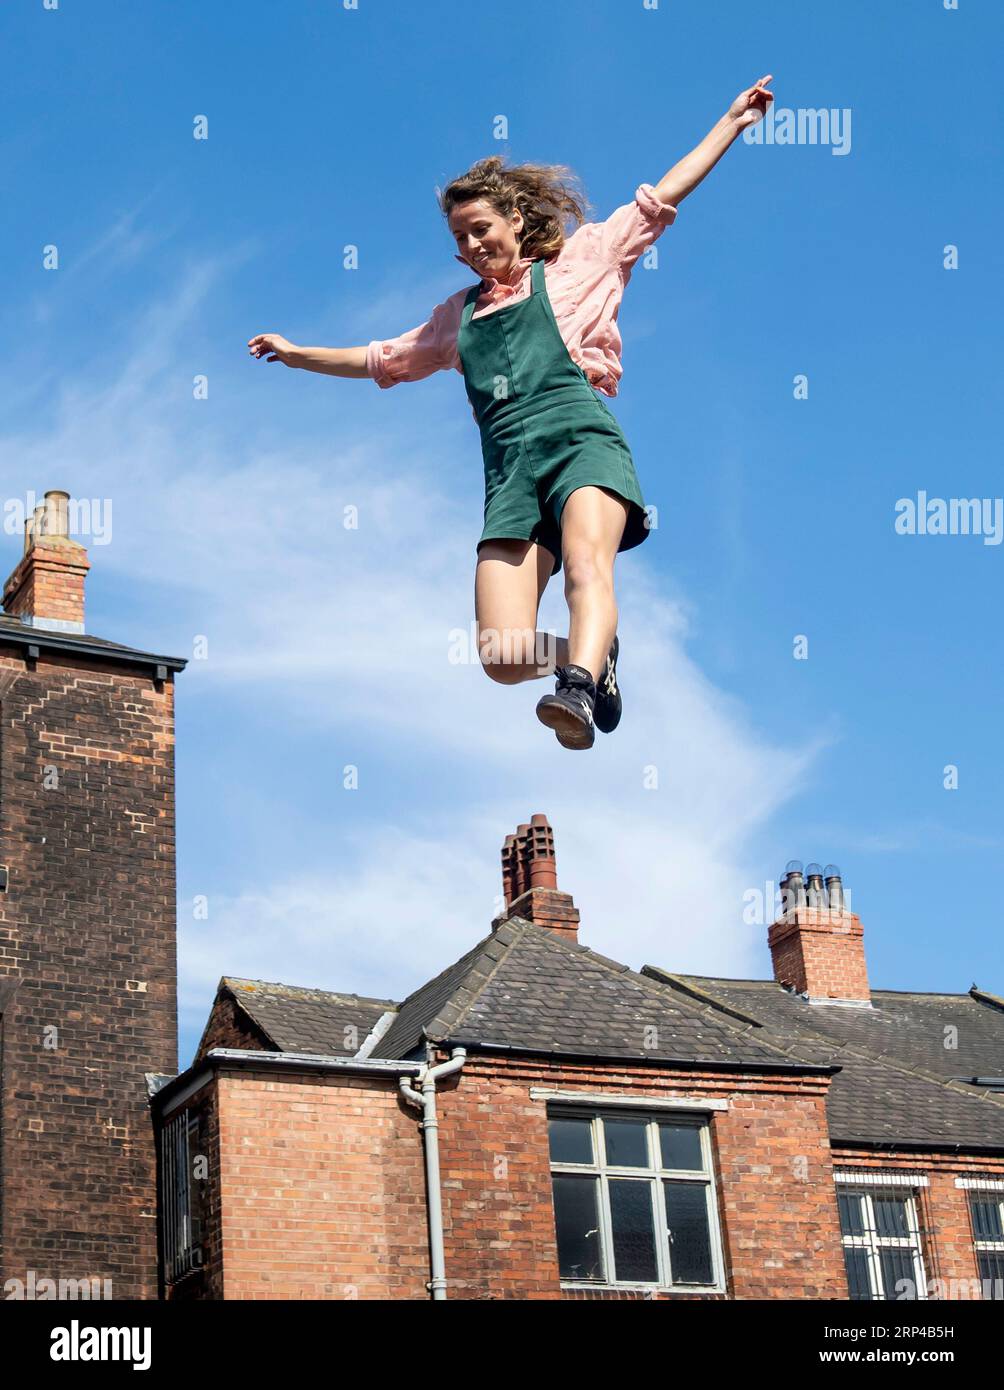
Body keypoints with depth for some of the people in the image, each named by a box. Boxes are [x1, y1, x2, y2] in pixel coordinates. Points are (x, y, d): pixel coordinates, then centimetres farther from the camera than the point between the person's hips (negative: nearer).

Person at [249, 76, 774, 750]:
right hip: (510, 469, 4)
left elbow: (662, 197, 17)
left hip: (580, 437, -4)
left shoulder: (578, 261, 19)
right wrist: (295, 353, 48)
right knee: (504, 657, -12)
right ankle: (593, 652, 17)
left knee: (586, 565, -36)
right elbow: (382, 359, 43)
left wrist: (732, 121, 13)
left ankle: (579, 690, -59)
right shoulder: (460, 315, 31)